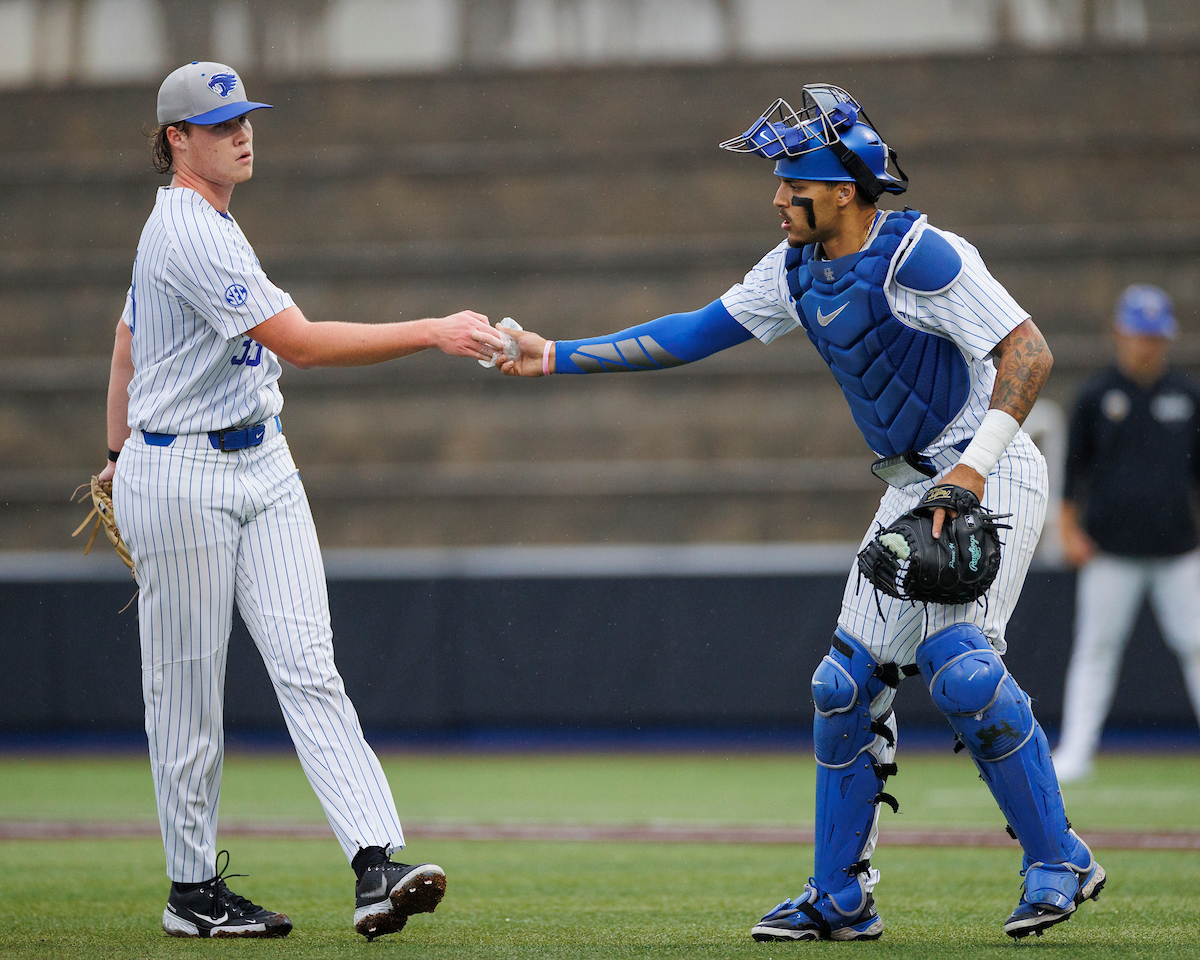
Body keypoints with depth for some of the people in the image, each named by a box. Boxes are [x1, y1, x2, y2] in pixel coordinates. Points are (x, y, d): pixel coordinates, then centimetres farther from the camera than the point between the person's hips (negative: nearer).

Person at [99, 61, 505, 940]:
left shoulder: (198, 225, 14)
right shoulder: (190, 236, -19)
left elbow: (127, 333, 27)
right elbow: (300, 342, -27)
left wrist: (121, 450, 35)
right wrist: (432, 333, -28)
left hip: (263, 467, 9)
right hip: (181, 481, -9)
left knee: (309, 668, -6)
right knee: (188, 687, 2)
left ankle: (376, 866, -17)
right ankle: (194, 891, 12)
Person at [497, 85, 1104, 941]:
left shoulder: (918, 256, -21)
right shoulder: (798, 268, 5)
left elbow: (1028, 353, -24)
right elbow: (698, 332, 10)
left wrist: (972, 469, -33)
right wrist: (557, 357, 6)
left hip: (990, 477, -9)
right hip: (912, 487, 9)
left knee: (960, 661, -23)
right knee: (850, 680, 5)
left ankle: (1059, 863, -10)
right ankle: (841, 899, 13)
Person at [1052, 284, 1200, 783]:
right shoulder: (1097, 395, 2)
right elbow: (1074, 468, 5)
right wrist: (1070, 530, -2)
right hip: (1111, 550, -2)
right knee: (1096, 646, -1)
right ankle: (1076, 750, 1)